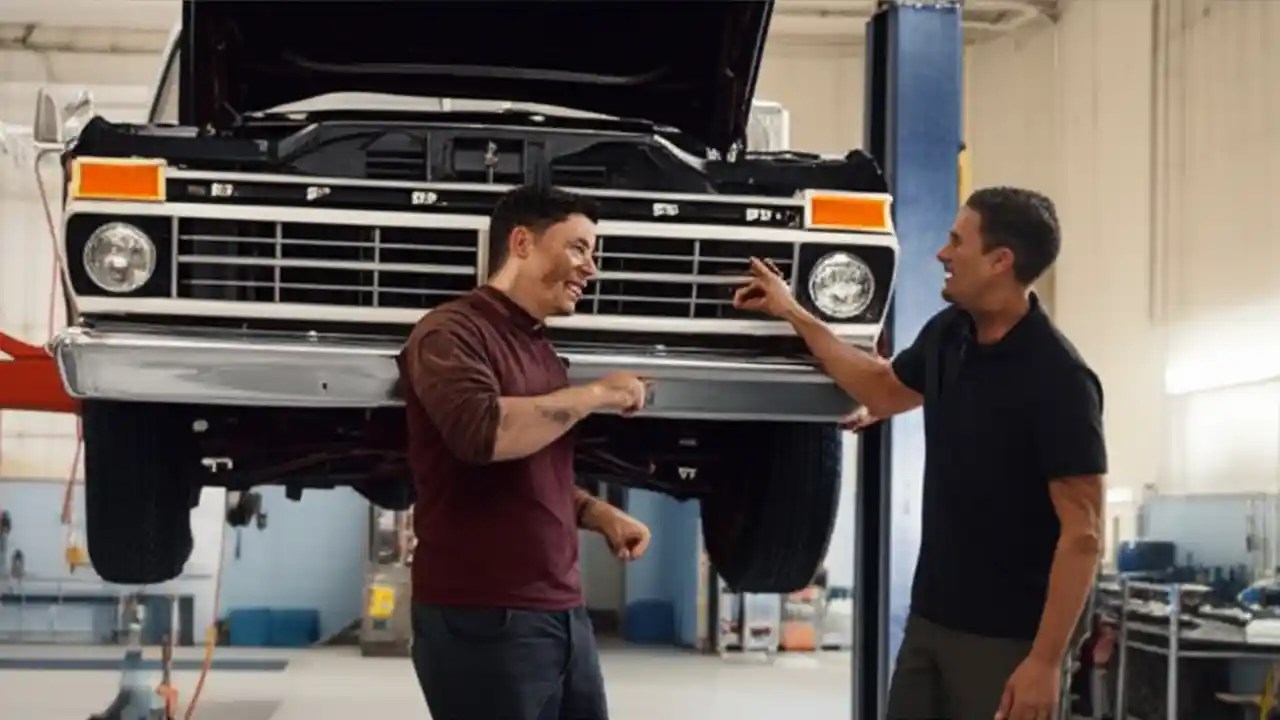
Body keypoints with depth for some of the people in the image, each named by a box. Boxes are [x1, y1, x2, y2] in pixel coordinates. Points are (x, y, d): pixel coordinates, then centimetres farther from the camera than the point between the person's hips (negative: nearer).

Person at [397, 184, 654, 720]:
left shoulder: (540, 348, 18)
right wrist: (596, 394, -14)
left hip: (562, 613, 8)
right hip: (482, 619, -8)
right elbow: (482, 432, -27)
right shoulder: (452, 332, -9)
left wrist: (601, 515, 10)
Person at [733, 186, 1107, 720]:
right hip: (928, 619, 7)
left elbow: (1082, 533, -18)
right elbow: (884, 390, 25)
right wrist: (793, 314, 24)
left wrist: (1045, 659, -22)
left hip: (1007, 638, -7)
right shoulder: (946, 335, 4)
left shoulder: (1058, 379, -18)